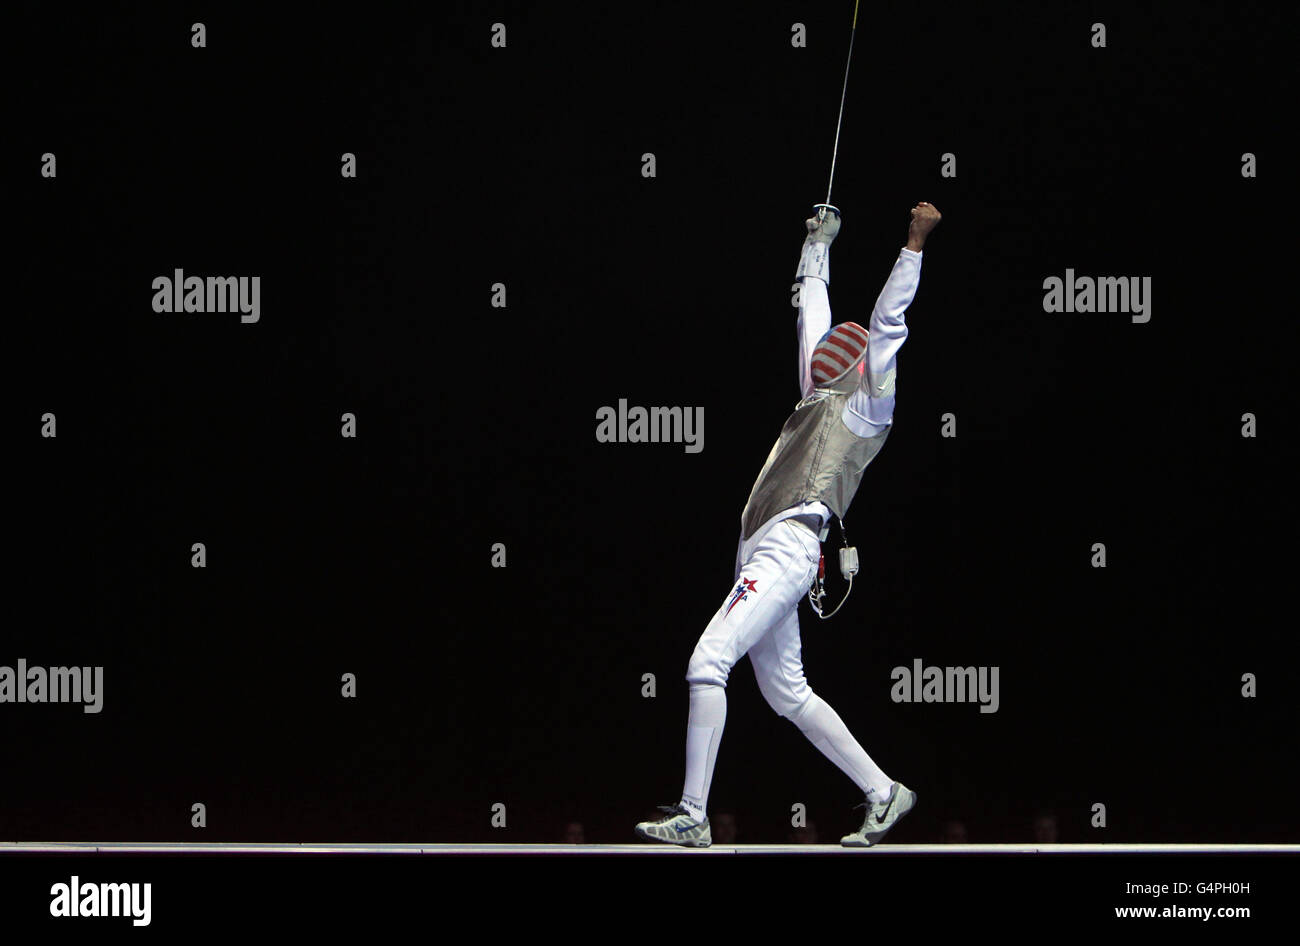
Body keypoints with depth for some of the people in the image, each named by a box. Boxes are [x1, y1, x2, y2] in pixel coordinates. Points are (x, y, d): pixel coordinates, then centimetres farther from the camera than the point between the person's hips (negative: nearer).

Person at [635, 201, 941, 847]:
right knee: (786, 694, 11)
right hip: (759, 550, 10)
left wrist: (914, 244, -4)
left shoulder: (871, 403, 5)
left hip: (787, 548, -10)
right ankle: (883, 793, 16)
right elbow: (813, 309, 34)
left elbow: (887, 320, -2)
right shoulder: (822, 394, 25)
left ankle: (694, 816, -23)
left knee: (709, 662, -19)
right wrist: (819, 242, 40)